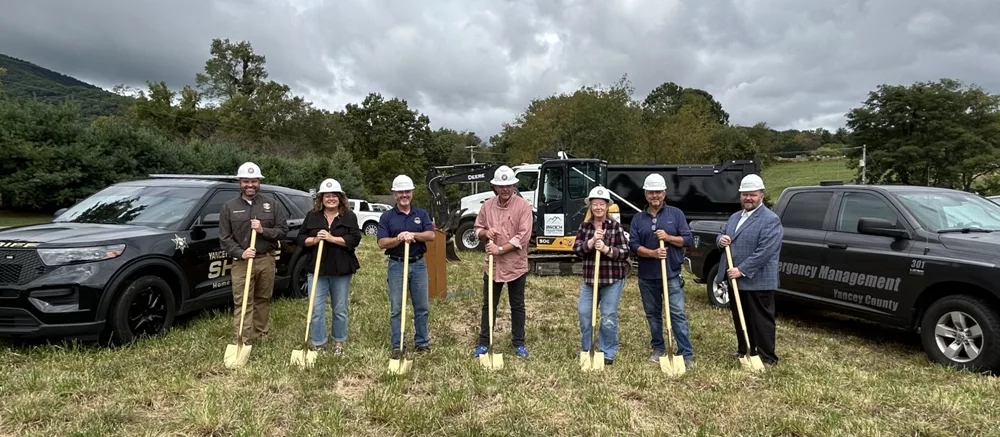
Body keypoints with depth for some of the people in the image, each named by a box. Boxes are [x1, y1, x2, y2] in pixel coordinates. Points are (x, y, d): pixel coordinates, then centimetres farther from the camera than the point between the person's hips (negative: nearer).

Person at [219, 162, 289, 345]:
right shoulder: (229, 207, 3)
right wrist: (240, 253, -14)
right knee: (242, 303, -4)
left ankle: (260, 336, 25)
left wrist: (263, 230, -15)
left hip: (266, 260, 1)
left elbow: (283, 230, 2)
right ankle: (242, 343, -3)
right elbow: (224, 238, 1)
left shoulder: (271, 204, 4)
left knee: (263, 299, 11)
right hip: (242, 262, -1)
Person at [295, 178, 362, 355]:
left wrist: (332, 238, -19)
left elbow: (355, 239, -11)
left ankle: (339, 342, 27)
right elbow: (300, 239, 4)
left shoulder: (349, 216, -1)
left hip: (341, 271, -1)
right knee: (316, 309, 0)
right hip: (317, 269, 1)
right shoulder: (312, 216, 5)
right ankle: (318, 345, 11)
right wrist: (315, 239, -15)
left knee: (340, 309, 11)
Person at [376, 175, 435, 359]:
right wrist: (399, 238, -23)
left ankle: (422, 343, 20)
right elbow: (382, 243, -7)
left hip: (418, 264, 2)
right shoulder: (387, 217, 2)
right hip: (397, 265, -1)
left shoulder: (421, 214, 6)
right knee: (396, 308, 3)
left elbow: (431, 235, -6)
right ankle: (397, 346, 12)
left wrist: (413, 234, -21)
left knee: (421, 307, 8)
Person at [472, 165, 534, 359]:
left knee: (517, 306, 11)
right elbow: (477, 229, 12)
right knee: (488, 305, 12)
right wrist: (485, 232, -11)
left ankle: (519, 343, 25)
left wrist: (500, 249, -20)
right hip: (492, 264, 3)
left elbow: (523, 236, -16)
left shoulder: (523, 206, -9)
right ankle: (484, 343, 24)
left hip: (516, 265, -3)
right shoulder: (487, 205, 3)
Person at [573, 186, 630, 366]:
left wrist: (606, 249, -24)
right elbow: (577, 249, -5)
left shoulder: (616, 226, -6)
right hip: (589, 279, 3)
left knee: (609, 317, 3)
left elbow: (625, 251, -9)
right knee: (584, 313, 7)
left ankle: (608, 353, 19)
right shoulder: (584, 226, 3)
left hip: (612, 279, -3)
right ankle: (585, 350, 26)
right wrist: (592, 241, -21)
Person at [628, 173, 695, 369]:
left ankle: (686, 353, 0)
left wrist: (668, 237, -18)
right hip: (647, 276, 3)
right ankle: (657, 348, 26)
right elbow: (633, 245, -3)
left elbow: (687, 239, -1)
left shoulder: (676, 214, 2)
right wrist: (652, 253, -19)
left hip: (671, 274, -2)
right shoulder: (638, 218, 5)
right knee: (652, 314, 13)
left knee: (677, 314, -5)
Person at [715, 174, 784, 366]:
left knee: (761, 320, 3)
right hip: (735, 279, 8)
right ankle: (744, 350, 32)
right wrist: (721, 239, -6)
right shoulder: (734, 217, 14)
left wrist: (741, 270, -23)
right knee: (739, 319, 18)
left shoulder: (771, 220, -13)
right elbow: (720, 234, 20)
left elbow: (764, 252, -21)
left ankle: (767, 358, 15)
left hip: (757, 282, -8)